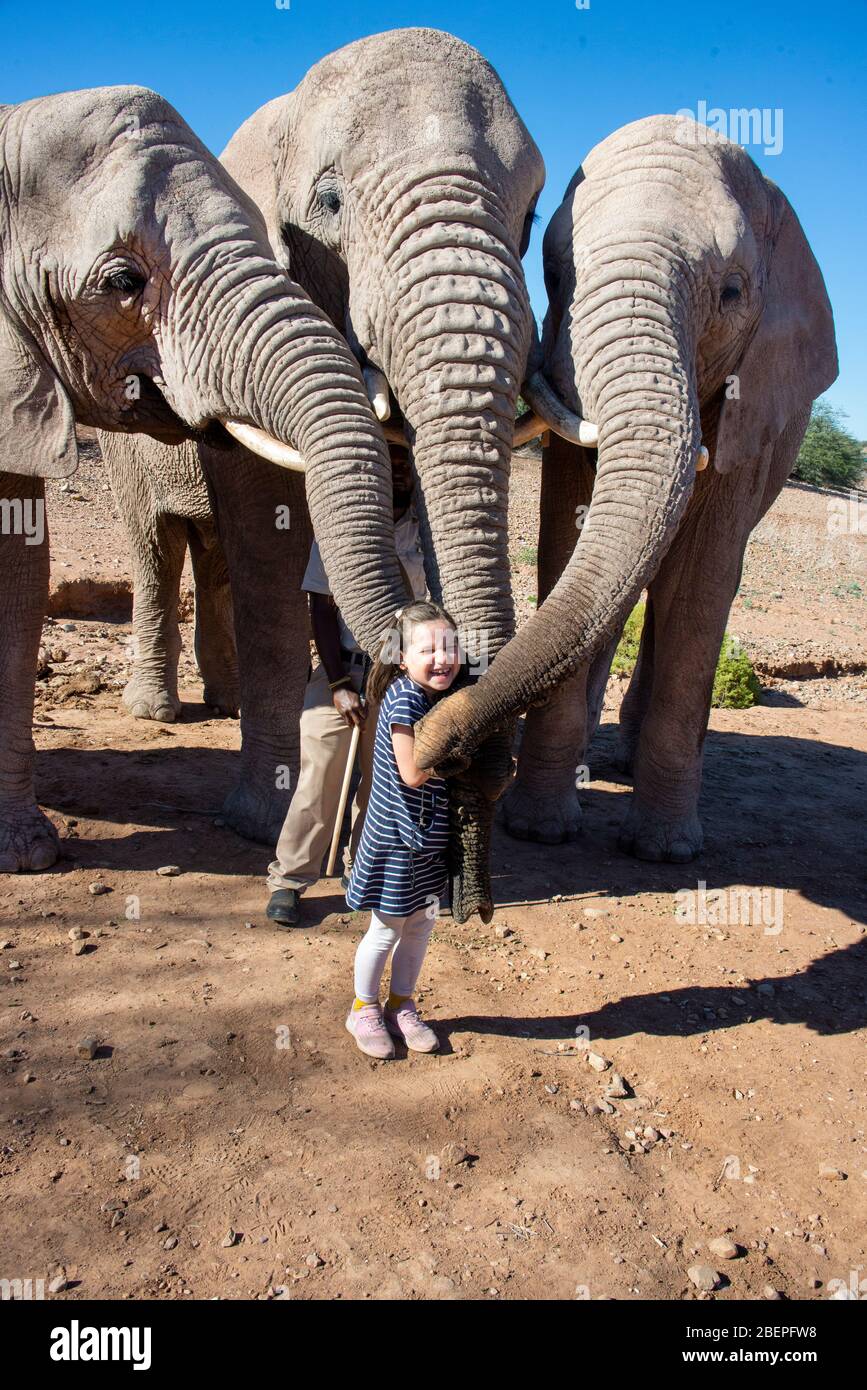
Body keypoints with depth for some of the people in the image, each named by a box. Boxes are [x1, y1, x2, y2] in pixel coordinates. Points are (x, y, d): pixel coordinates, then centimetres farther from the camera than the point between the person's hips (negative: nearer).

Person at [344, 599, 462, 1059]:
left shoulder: (441, 696, 2)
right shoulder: (404, 701, -23)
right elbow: (413, 774, -24)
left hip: (431, 833, 8)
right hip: (397, 833, -8)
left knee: (421, 923, 17)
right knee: (387, 928, 8)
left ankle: (401, 1007, 35)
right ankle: (364, 1010, 29)